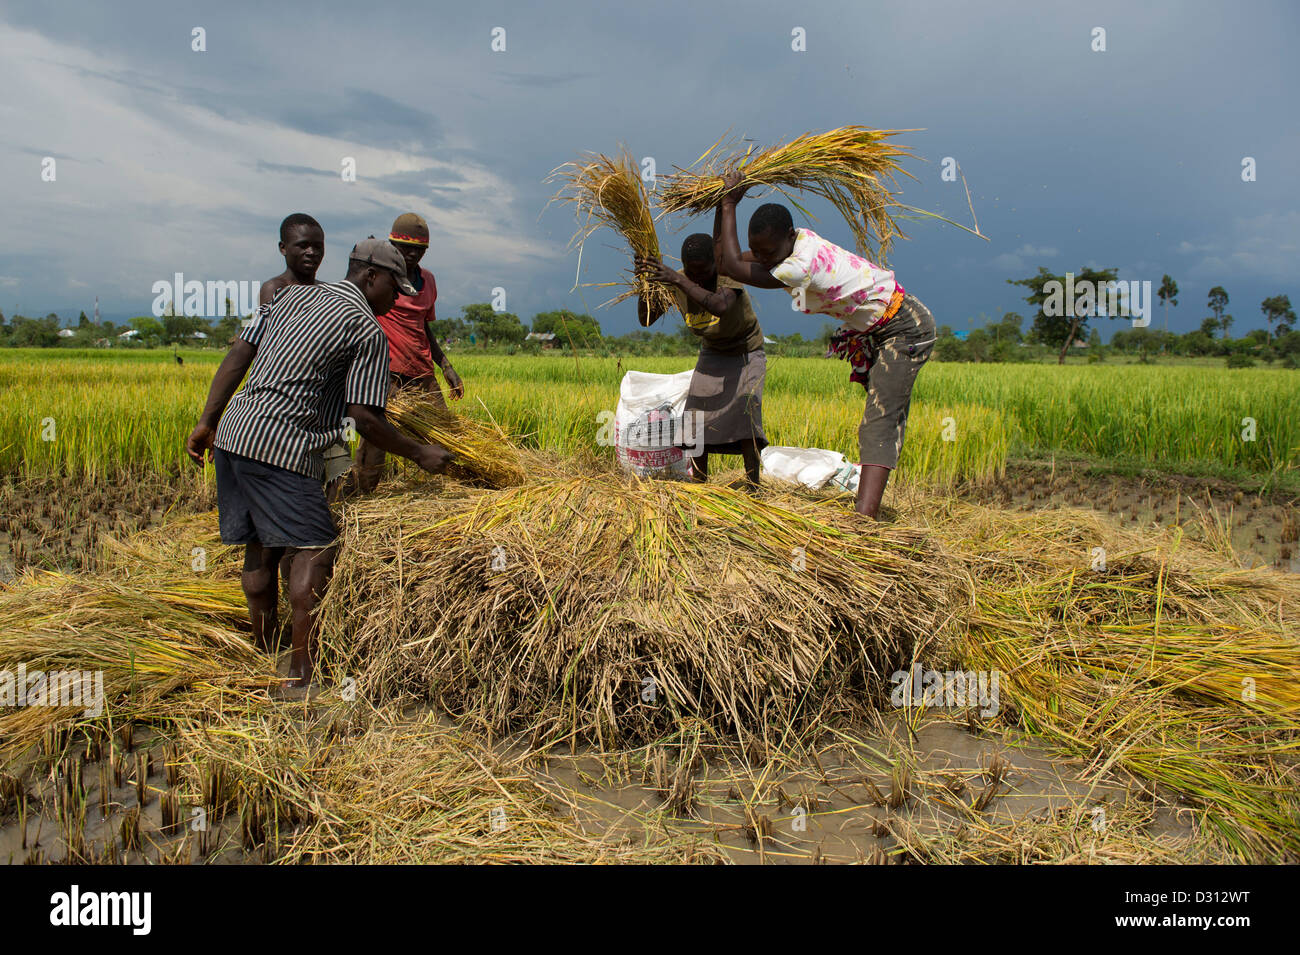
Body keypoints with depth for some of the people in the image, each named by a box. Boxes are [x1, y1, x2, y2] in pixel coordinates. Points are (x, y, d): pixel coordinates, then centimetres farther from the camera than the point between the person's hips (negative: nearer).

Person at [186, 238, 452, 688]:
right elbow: (364, 417, -8)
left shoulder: (291, 295, 18)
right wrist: (418, 453, 4)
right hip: (281, 446, -8)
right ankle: (301, 673, -5)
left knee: (261, 548, 16)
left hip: (233, 433, 9)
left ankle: (264, 656, 27)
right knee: (314, 549, -4)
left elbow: (239, 354, 12)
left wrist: (207, 421, 14)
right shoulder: (367, 330, -4)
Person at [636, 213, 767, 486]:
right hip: (711, 356, 5)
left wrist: (677, 279, -55)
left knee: (745, 412, -21)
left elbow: (721, 307, -52)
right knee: (697, 416, -6)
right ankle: (699, 479, 6)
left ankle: (753, 484, -17)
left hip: (746, 354, -4)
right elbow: (646, 319, -17)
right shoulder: (678, 283, -17)